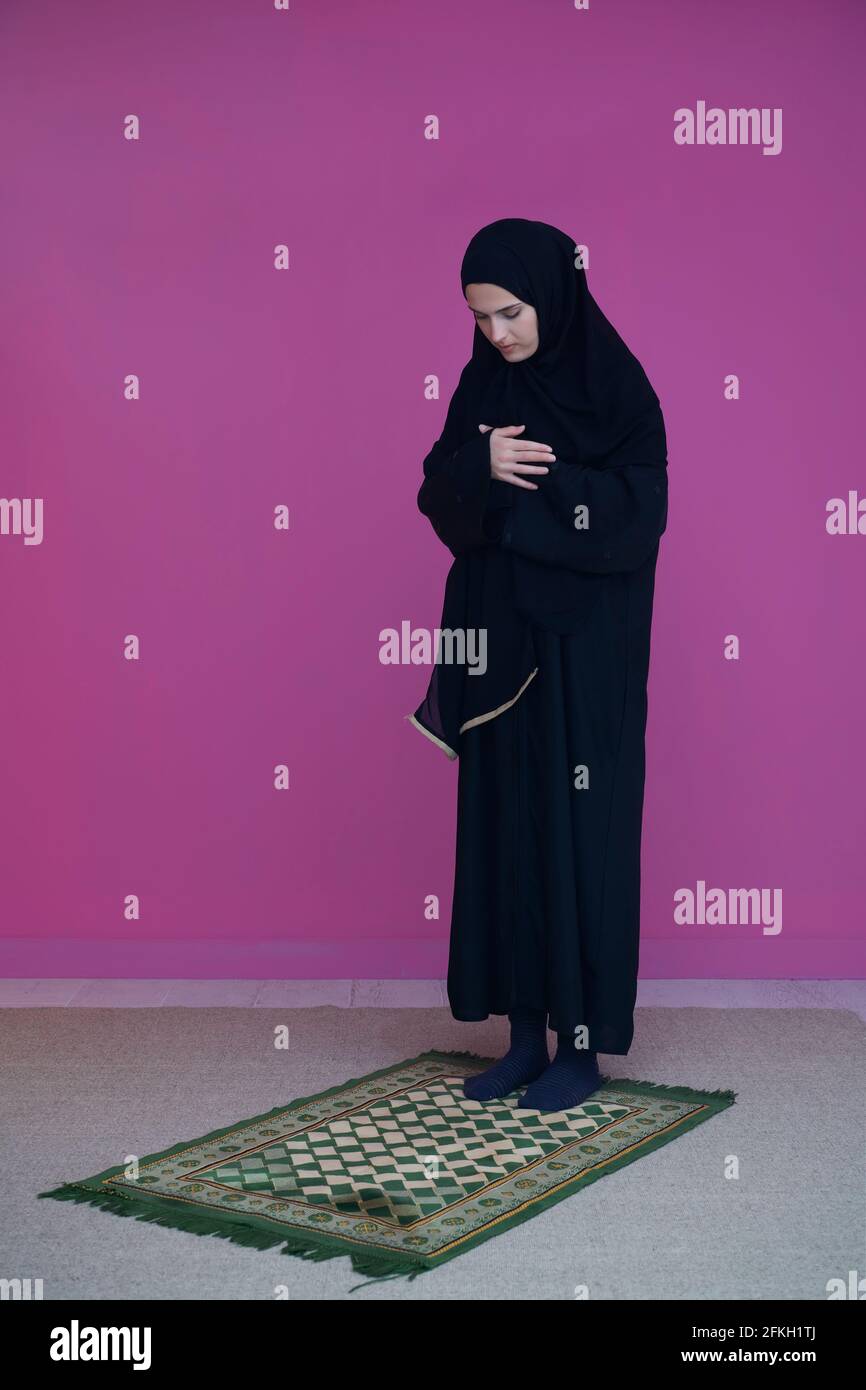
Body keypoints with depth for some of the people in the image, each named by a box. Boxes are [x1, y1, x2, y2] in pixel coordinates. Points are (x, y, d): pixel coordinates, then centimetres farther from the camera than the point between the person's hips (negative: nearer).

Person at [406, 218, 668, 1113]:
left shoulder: (615, 385, -8)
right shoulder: (484, 384, 9)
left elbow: (636, 514, -16)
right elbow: (439, 498, 4)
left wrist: (518, 485, -16)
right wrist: (480, 466, -17)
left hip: (584, 648, -6)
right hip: (498, 639, 6)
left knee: (577, 829, -1)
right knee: (501, 830, 8)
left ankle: (582, 1044, 12)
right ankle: (525, 1033, 20)